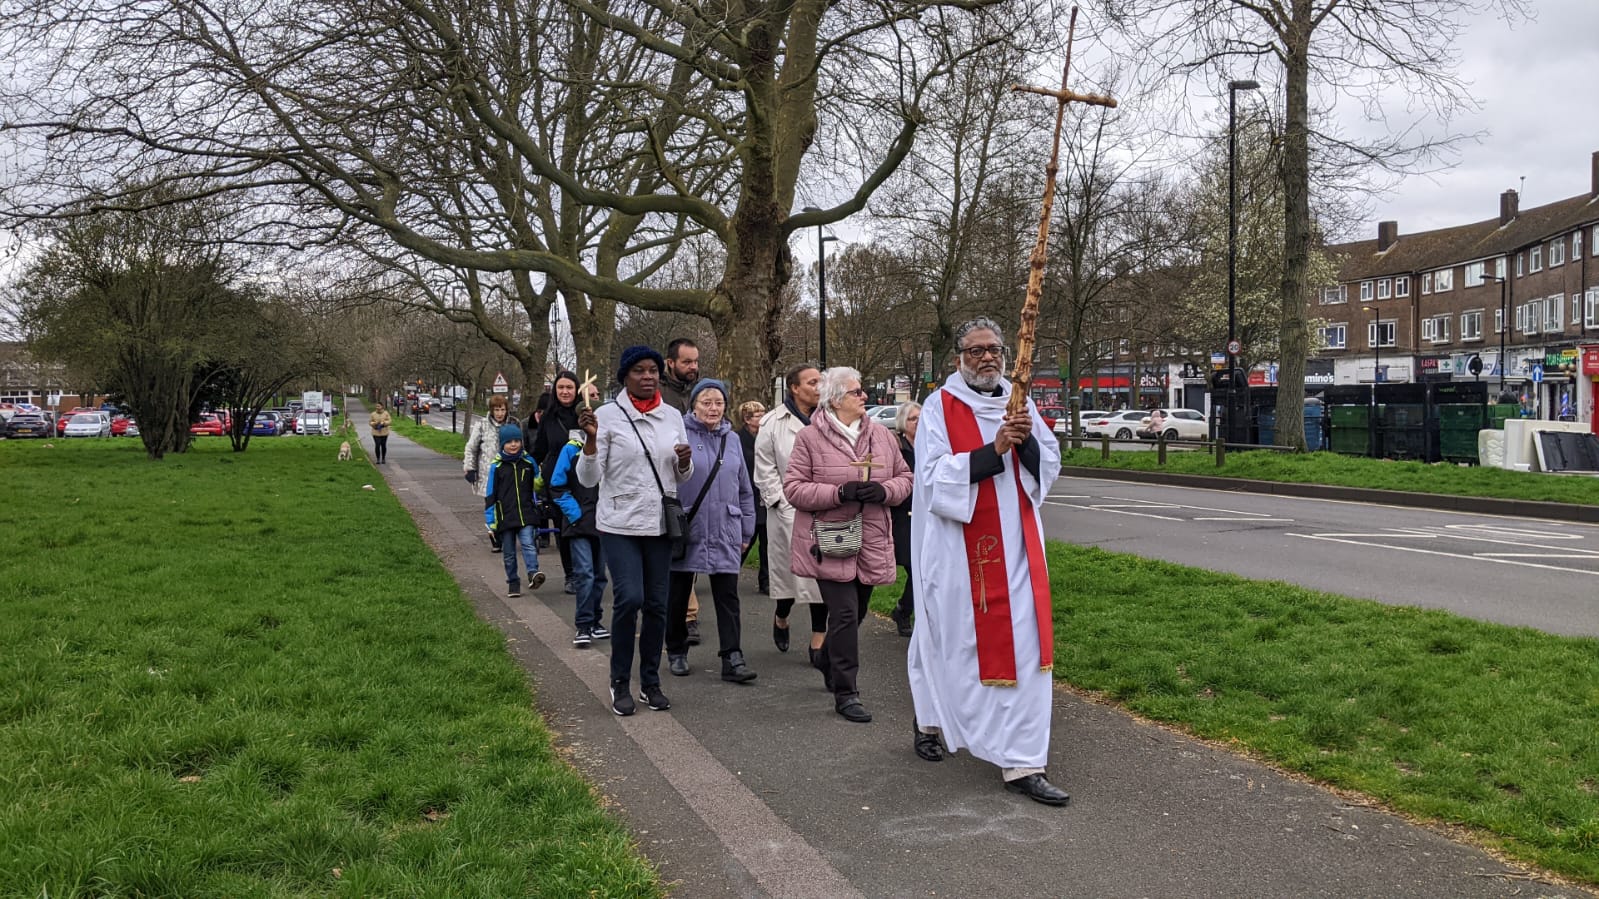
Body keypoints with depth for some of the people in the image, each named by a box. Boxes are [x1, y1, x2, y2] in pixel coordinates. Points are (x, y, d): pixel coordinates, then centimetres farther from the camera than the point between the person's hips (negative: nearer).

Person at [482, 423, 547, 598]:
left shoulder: (529, 462, 4)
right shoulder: (496, 466, -2)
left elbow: (536, 486, 18)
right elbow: (489, 495, 1)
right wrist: (491, 522, -2)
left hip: (526, 515, 0)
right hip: (505, 517, 0)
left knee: (528, 544, -19)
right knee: (509, 553, 9)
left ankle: (533, 573, -30)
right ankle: (513, 583, 18)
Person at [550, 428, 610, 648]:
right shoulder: (571, 449, -2)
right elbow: (557, 487, 0)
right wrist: (575, 514, -8)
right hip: (579, 523, -4)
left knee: (599, 574, 11)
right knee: (584, 573, -12)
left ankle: (594, 621, 23)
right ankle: (583, 626, -8)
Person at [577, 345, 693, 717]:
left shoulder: (672, 416, 7)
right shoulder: (608, 415, -6)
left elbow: (682, 478, 16)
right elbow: (588, 479, -9)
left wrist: (685, 461, -7)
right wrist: (591, 438, -23)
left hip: (661, 523, 4)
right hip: (620, 523, -4)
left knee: (657, 603, 6)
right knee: (629, 599, -14)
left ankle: (650, 682, 21)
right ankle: (620, 682, 5)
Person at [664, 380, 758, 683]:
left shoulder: (732, 440, 9)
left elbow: (745, 490, 15)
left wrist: (746, 530, 14)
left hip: (724, 533, 3)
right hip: (686, 531, -3)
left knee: (728, 596, 0)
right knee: (678, 595, 10)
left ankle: (732, 658, 1)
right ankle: (676, 652, 26)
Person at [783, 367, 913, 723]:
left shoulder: (881, 435, 7)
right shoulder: (810, 437, -6)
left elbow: (904, 477, 11)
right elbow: (793, 487, -8)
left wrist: (884, 491, -11)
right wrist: (839, 493, -20)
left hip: (871, 544, 5)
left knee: (855, 614, 16)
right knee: (845, 615, -9)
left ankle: (829, 664, 42)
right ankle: (845, 693, 2)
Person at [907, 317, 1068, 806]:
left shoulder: (1018, 402, 9)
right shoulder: (940, 406, -5)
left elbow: (1051, 465, 7)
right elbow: (934, 475, -14)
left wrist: (1028, 439, -13)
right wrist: (993, 449, -22)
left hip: (1016, 544, 4)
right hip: (959, 546, -4)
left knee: (1023, 647, -1)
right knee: (953, 637, 10)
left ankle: (1022, 763, 3)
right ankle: (930, 721, 37)